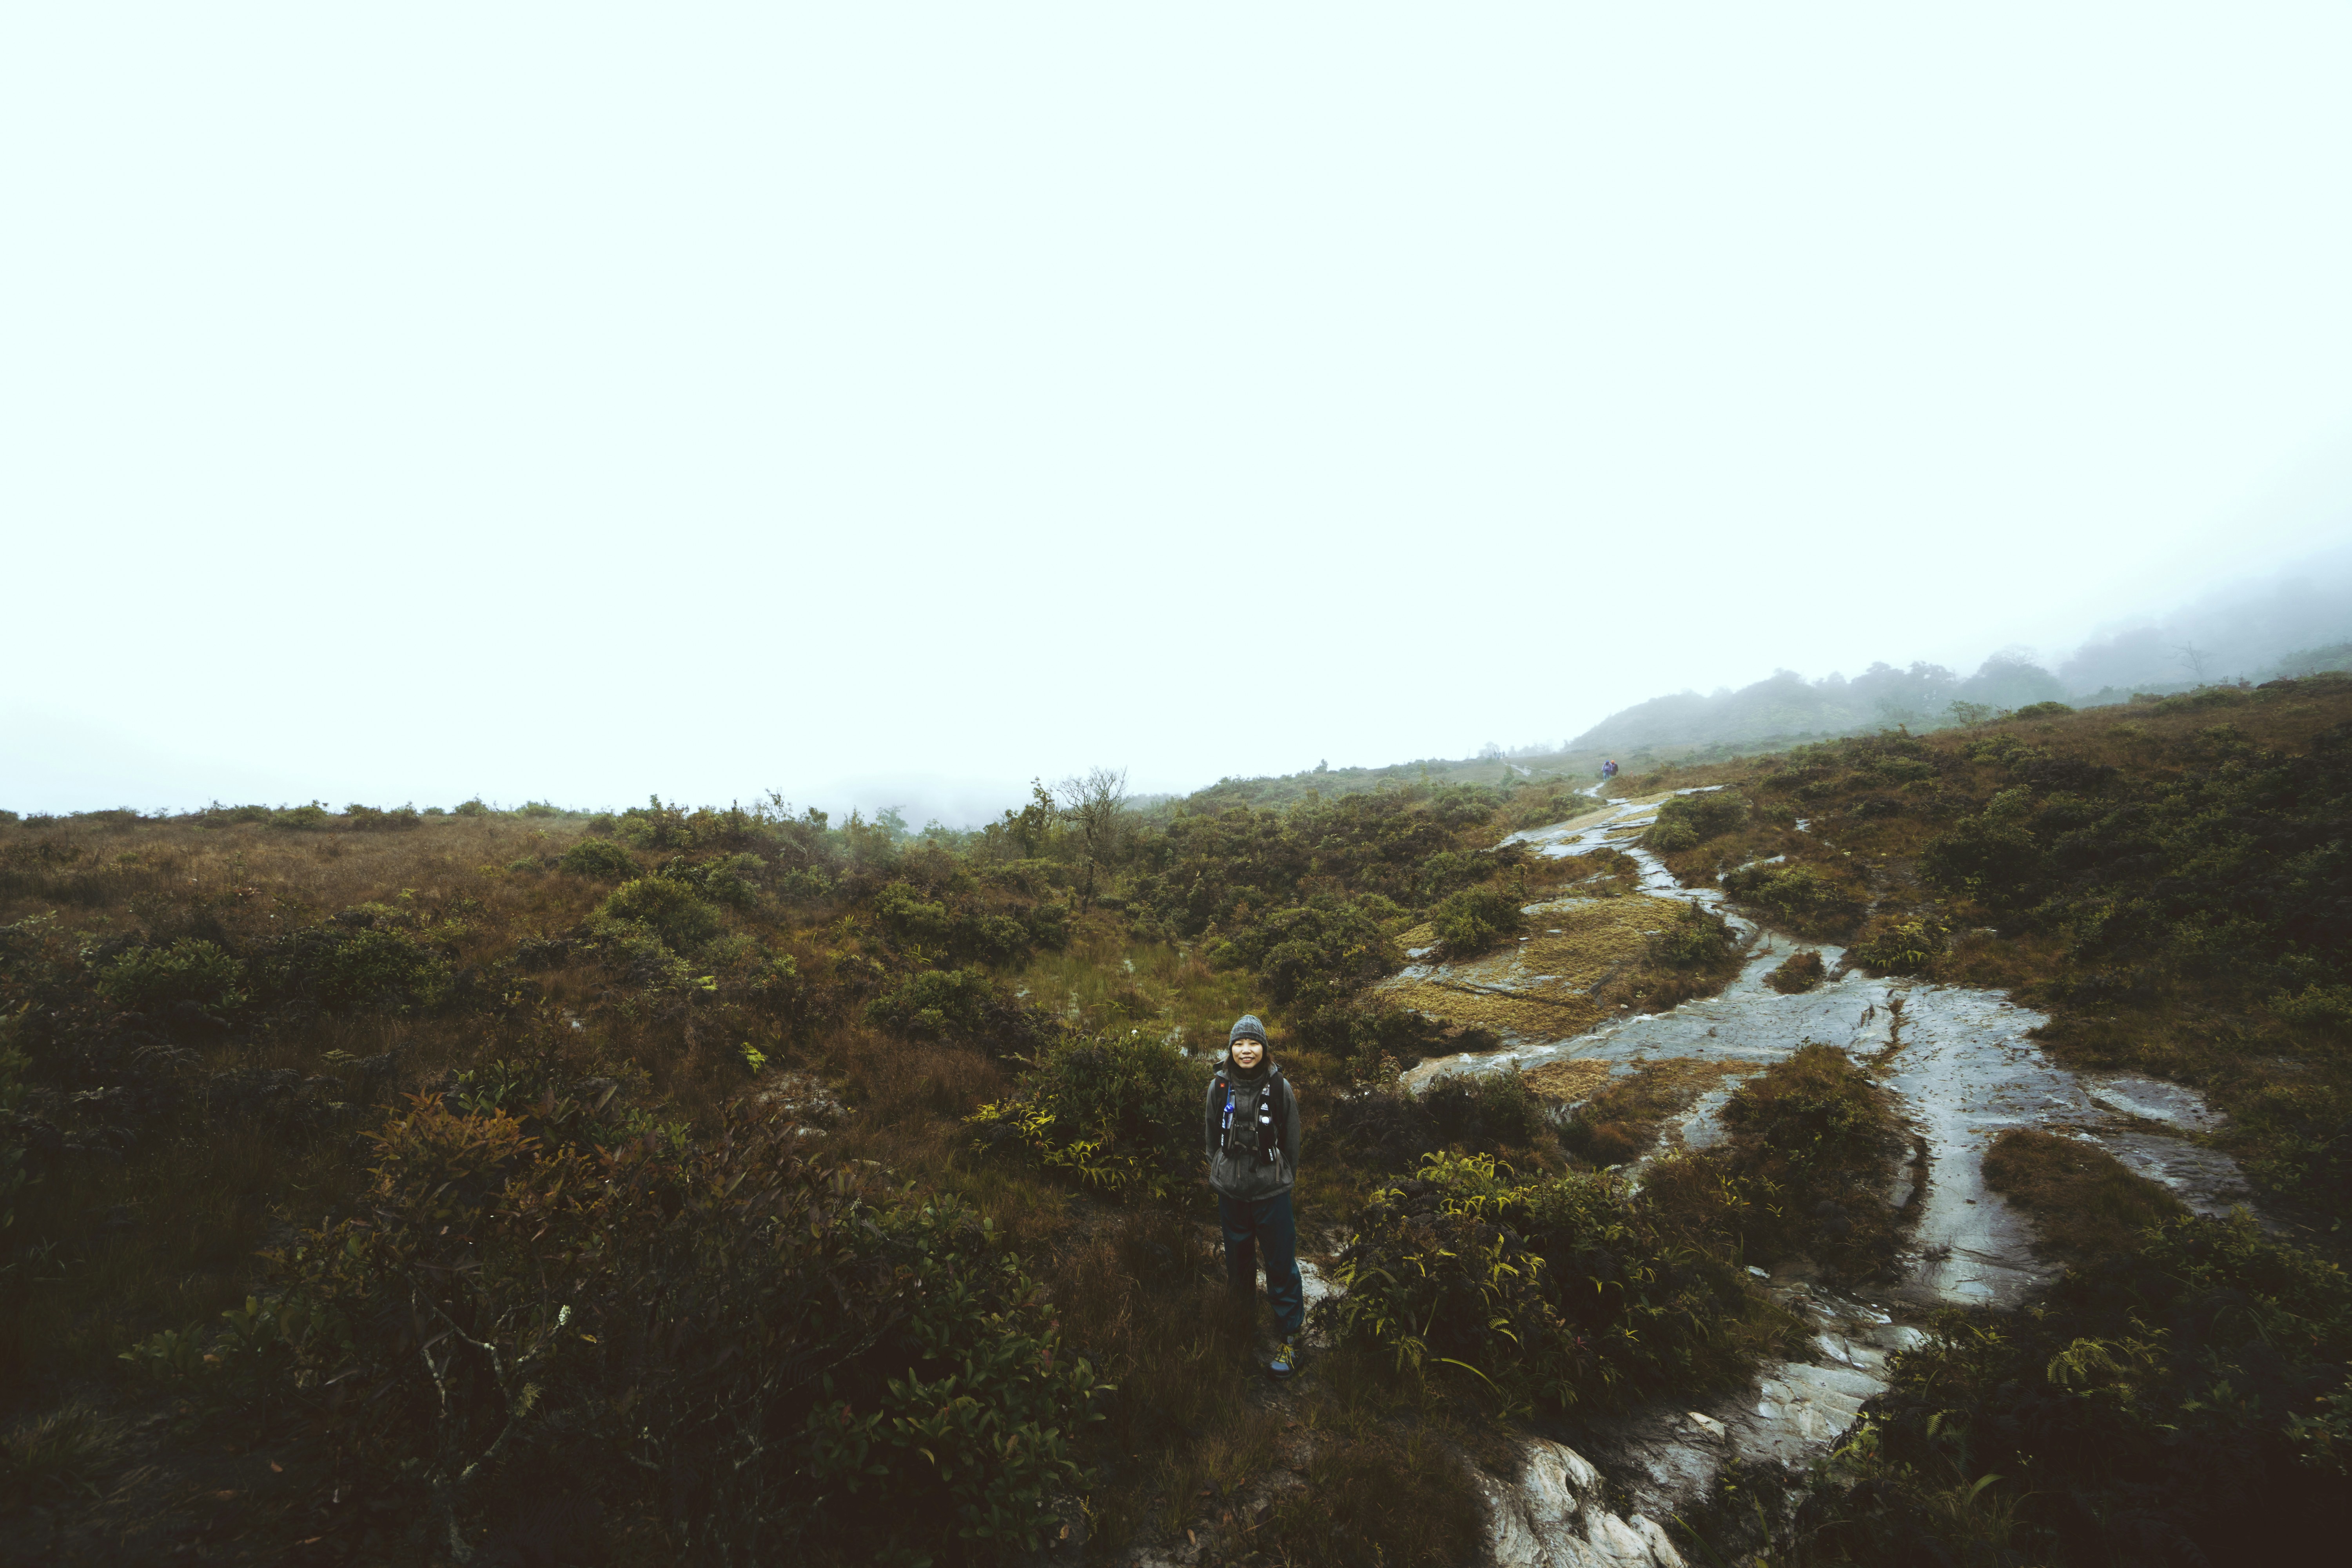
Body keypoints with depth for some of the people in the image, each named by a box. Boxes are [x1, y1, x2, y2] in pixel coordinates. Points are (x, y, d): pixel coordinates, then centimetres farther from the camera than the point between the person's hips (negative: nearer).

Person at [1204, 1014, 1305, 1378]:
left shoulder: (1280, 1087, -11)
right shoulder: (1219, 1086, -6)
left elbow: (1291, 1140, 1)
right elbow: (1211, 1134, 8)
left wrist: (1287, 1178, 7)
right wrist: (1218, 1170, 12)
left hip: (1271, 1190, -2)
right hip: (1230, 1189, 3)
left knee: (1280, 1263, 3)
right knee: (1238, 1257, 19)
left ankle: (1289, 1337, 18)